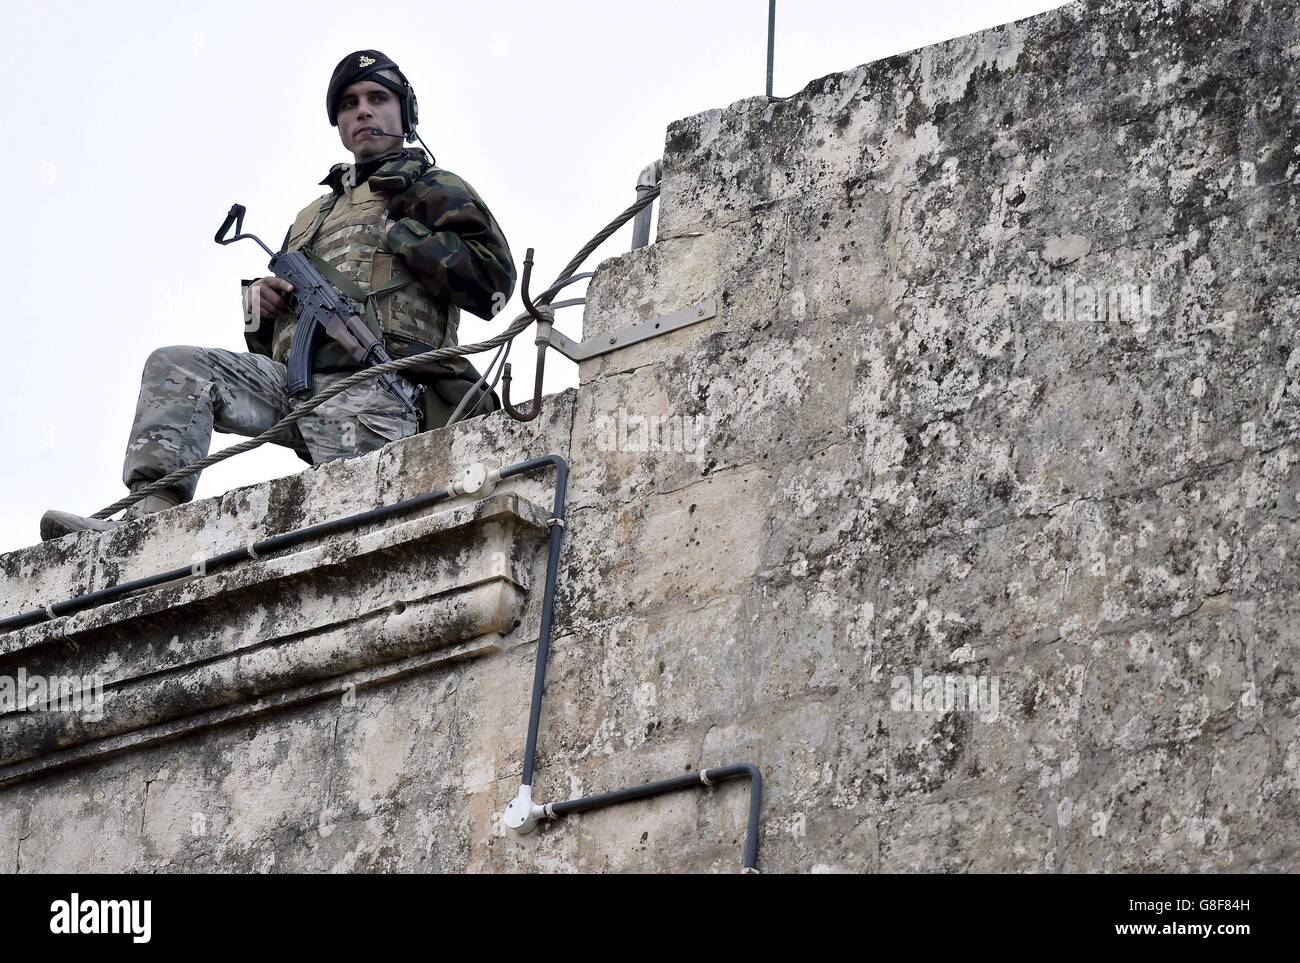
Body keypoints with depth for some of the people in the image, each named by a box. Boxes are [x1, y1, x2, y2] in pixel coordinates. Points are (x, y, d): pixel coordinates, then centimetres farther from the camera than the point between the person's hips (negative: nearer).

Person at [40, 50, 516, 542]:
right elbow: (266, 342, 36)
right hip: (291, 379, 6)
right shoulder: (312, 216, 35)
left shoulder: (435, 190, 17)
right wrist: (258, 300, 12)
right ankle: (151, 516, -27)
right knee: (176, 367, -11)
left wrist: (400, 233, -2)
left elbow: (493, 279, -2)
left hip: (372, 391, -6)